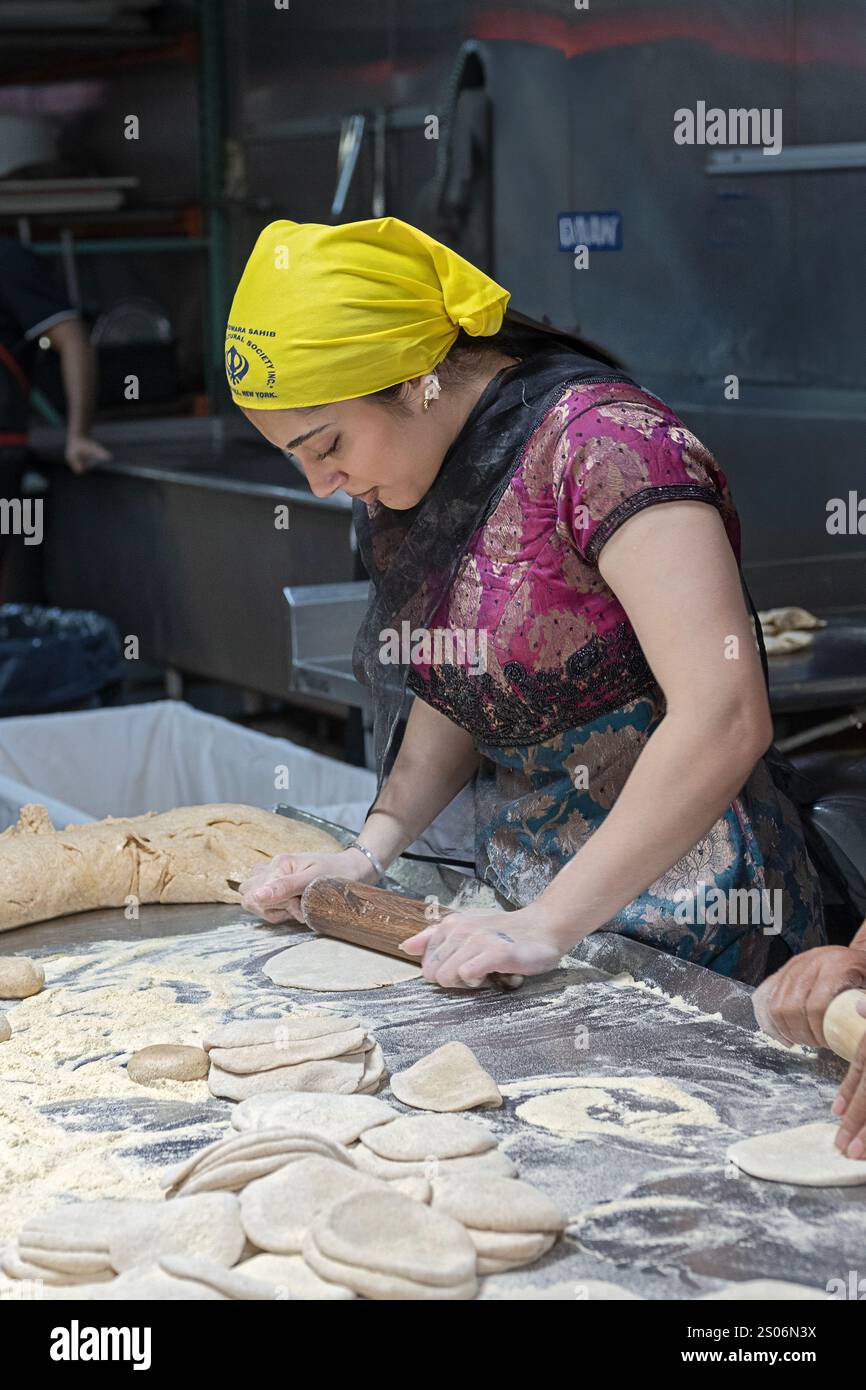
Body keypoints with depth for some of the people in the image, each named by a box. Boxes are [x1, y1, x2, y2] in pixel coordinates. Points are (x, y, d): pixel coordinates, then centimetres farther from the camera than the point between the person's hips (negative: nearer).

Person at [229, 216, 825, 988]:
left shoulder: (603, 440, -21)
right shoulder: (421, 470, 4)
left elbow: (725, 715, -28)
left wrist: (548, 924, -27)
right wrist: (371, 850, -1)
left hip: (680, 930, -7)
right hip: (536, 911, 7)